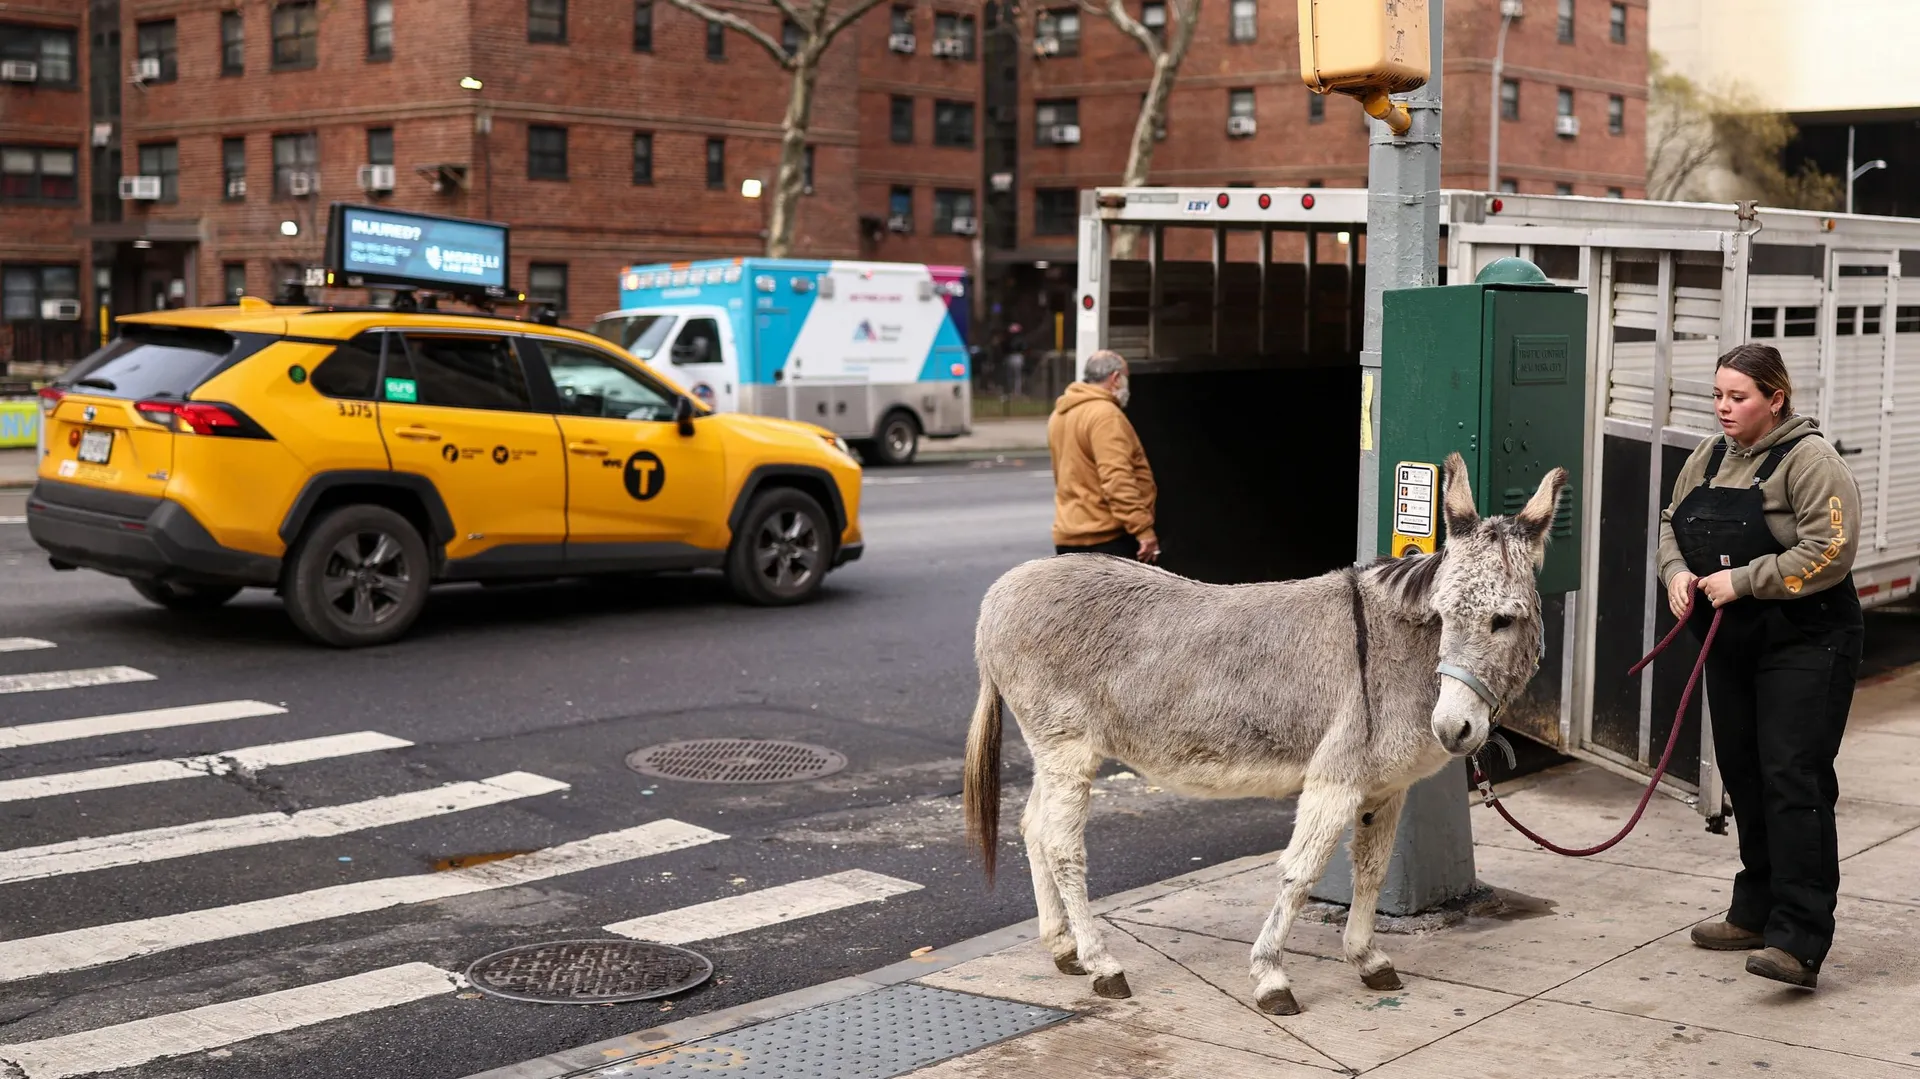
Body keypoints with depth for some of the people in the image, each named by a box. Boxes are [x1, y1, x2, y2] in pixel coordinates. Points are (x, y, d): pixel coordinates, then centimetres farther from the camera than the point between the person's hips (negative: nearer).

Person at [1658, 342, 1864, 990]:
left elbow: (1829, 551, -22)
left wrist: (1743, 581, -22)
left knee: (1794, 783, -13)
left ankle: (1801, 942, -14)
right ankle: (1756, 914, 27)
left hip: (1805, 648, -8)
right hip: (1732, 647, 8)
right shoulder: (1710, 456, 10)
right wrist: (1677, 571, -2)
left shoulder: (1809, 460, -14)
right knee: (1744, 777, 14)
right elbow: (1672, 523, 19)